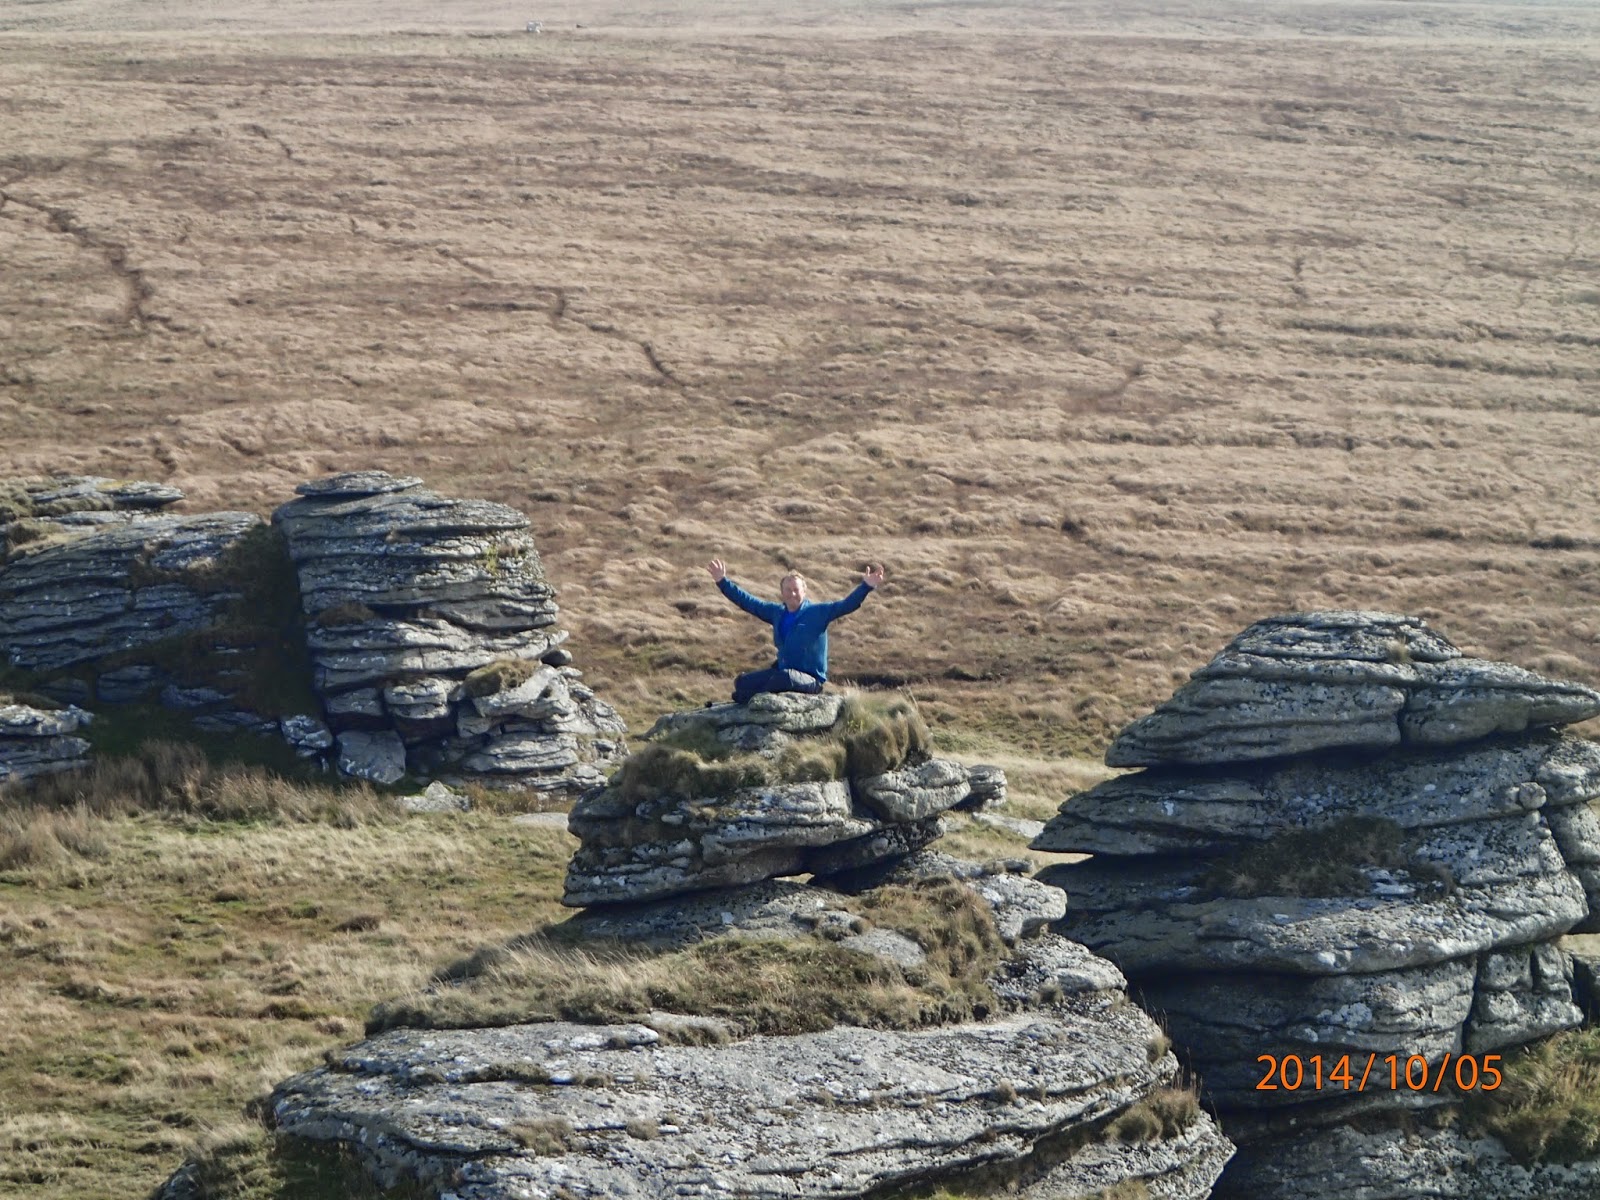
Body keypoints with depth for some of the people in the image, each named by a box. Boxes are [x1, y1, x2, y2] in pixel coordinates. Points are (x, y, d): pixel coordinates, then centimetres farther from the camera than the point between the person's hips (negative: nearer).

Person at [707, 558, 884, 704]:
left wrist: (866, 586, -30)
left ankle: (747, 698, -18)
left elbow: (847, 605, -15)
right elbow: (748, 602, 17)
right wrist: (723, 582, 16)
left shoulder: (818, 613, -5)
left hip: (811, 679, -6)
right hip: (781, 670, 6)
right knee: (743, 682, -9)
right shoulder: (776, 612, 10)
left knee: (785, 677, -38)